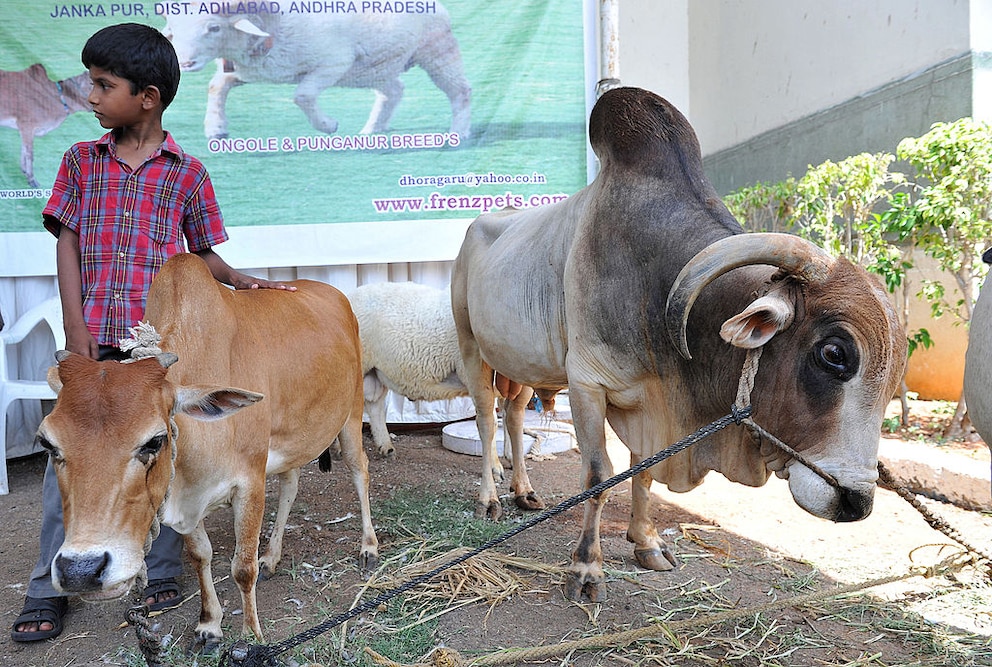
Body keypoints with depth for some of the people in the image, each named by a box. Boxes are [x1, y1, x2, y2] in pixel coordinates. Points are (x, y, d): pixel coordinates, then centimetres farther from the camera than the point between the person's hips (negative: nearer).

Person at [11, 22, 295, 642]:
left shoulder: (186, 171, 4)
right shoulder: (81, 160, 10)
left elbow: (200, 253, 12)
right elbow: (67, 245, 5)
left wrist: (238, 278, -7)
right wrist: (76, 329, -4)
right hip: (93, 339, 2)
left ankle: (162, 575, 23)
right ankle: (49, 591, 17)